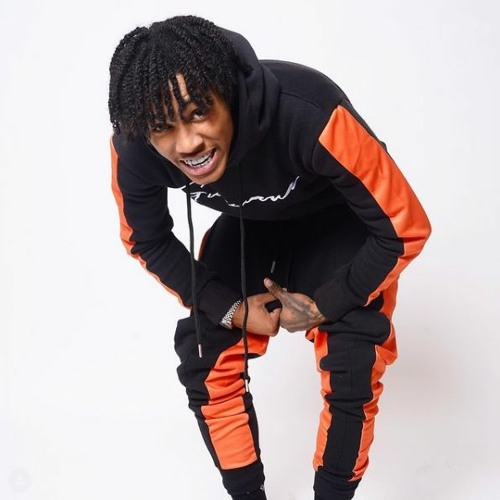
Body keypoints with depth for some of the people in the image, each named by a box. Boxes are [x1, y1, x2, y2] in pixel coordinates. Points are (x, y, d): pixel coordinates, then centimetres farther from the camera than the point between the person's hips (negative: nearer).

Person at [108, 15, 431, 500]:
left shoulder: (310, 115, -42)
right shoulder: (133, 150, -29)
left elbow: (404, 228, -28)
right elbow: (147, 242, -7)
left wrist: (323, 306, -20)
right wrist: (230, 309, -14)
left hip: (337, 223, -3)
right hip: (247, 225, 4)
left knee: (351, 368, -17)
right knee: (204, 361, -4)